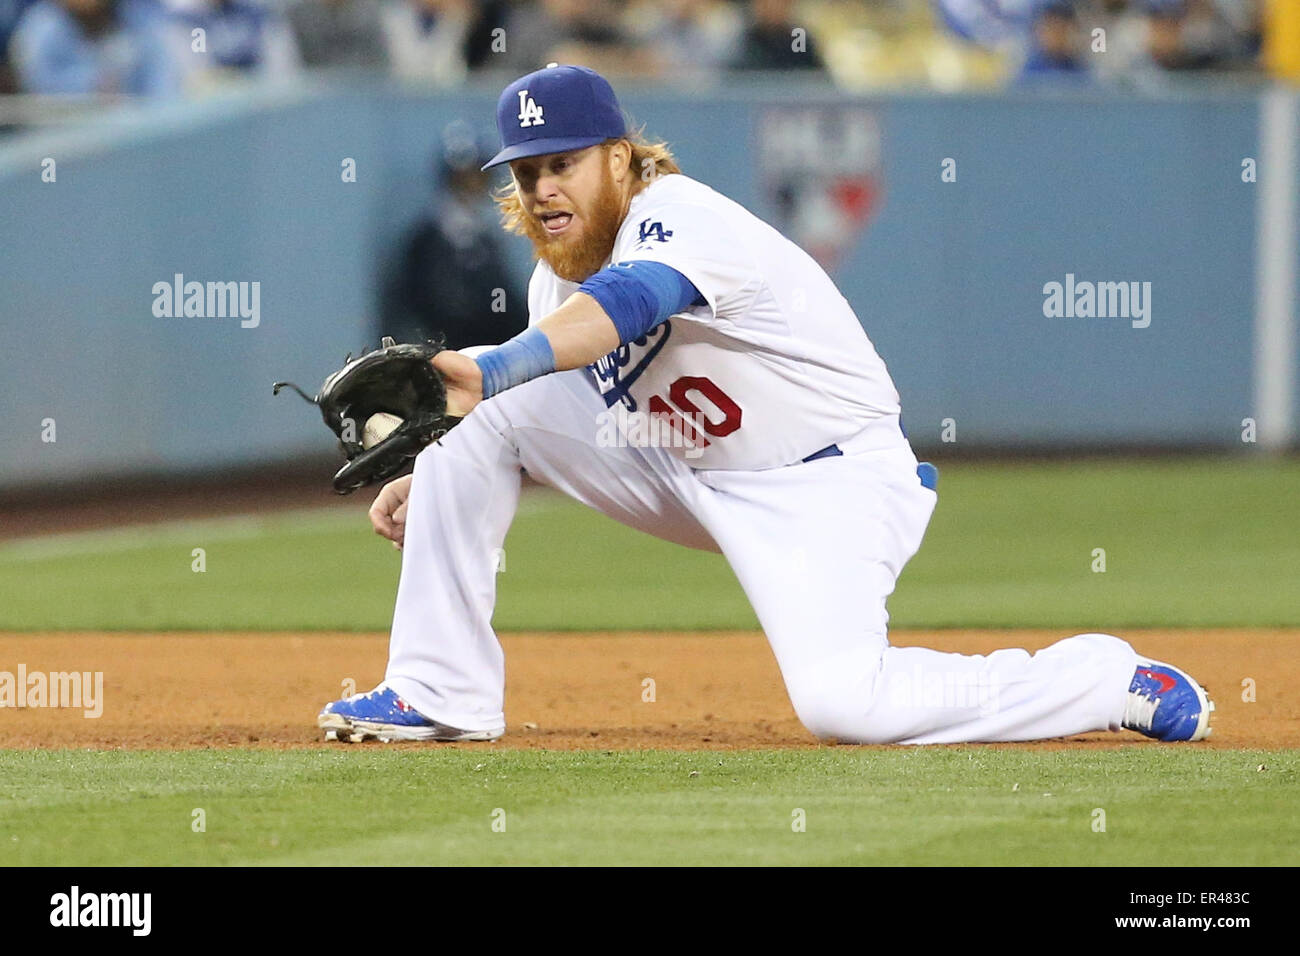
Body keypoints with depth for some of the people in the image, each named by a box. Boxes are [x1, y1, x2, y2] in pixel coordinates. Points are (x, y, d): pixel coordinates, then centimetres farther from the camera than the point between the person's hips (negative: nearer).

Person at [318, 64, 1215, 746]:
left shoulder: (681, 216, -23)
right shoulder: (559, 273, 4)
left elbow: (626, 304, -46)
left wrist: (491, 369, -63)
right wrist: (435, 481, 4)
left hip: (830, 483, -8)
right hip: (680, 470, 8)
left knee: (840, 704, -30)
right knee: (488, 415, -6)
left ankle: (1116, 679, -9)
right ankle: (444, 694, 0)